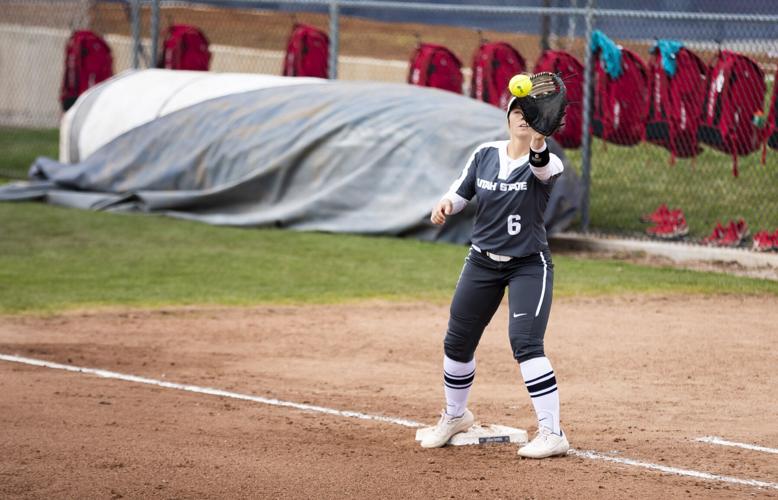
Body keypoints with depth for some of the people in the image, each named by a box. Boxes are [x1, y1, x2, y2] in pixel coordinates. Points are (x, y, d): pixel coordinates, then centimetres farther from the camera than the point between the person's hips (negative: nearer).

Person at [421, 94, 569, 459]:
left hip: (529, 266, -5)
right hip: (482, 262, 5)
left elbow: (542, 168, -37)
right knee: (457, 343, 11)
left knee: (525, 343, -20)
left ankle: (552, 433, -15)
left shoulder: (547, 163, -13)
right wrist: (446, 203, -17)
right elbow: (460, 193, 7)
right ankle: (455, 416, 35)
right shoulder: (485, 155, 0)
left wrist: (537, 143, -59)